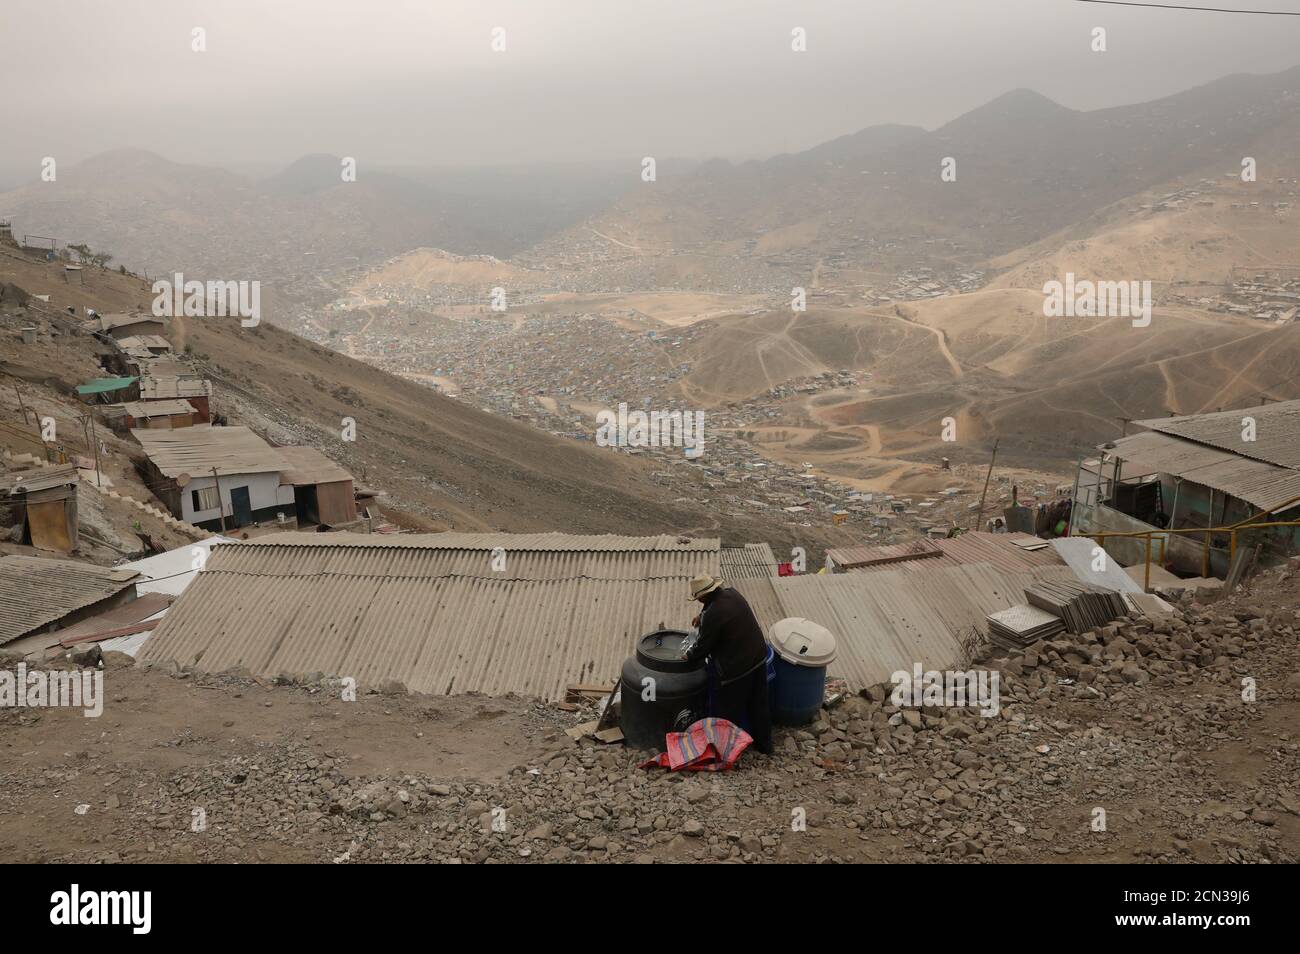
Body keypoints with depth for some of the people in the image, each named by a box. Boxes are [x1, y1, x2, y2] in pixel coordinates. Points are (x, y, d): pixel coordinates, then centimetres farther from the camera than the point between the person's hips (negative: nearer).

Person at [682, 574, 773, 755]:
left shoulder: (712, 616, -28)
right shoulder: (731, 593, -4)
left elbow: (703, 646, -15)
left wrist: (689, 655, 3)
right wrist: (702, 615, 26)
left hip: (736, 668, -8)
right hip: (758, 657, 8)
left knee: (729, 712, 12)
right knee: (758, 704, 23)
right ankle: (764, 745, 39)